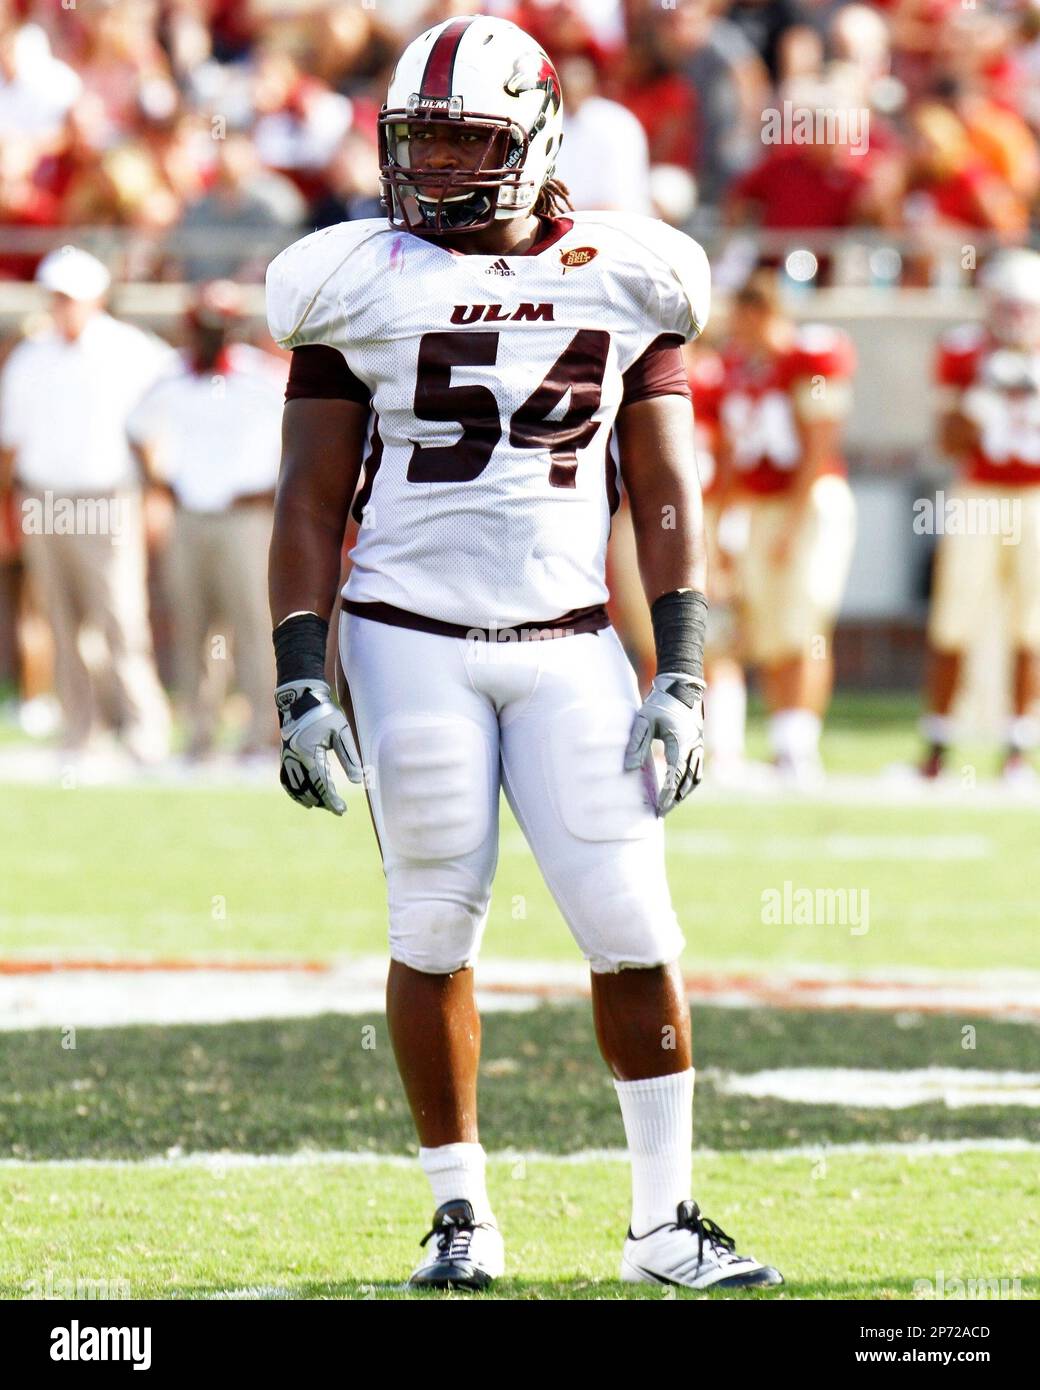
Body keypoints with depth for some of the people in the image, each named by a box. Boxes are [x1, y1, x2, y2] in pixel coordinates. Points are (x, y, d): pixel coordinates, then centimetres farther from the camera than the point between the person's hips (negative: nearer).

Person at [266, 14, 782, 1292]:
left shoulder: (623, 284, 5)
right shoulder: (360, 288, 1)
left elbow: (665, 501, 7)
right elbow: (310, 506, 2)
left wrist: (681, 679, 0)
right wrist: (302, 686, -5)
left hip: (568, 647, 1)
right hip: (411, 643, -1)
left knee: (633, 926, -5)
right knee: (434, 931, 0)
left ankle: (665, 1223, 5)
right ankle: (460, 1220, 12)